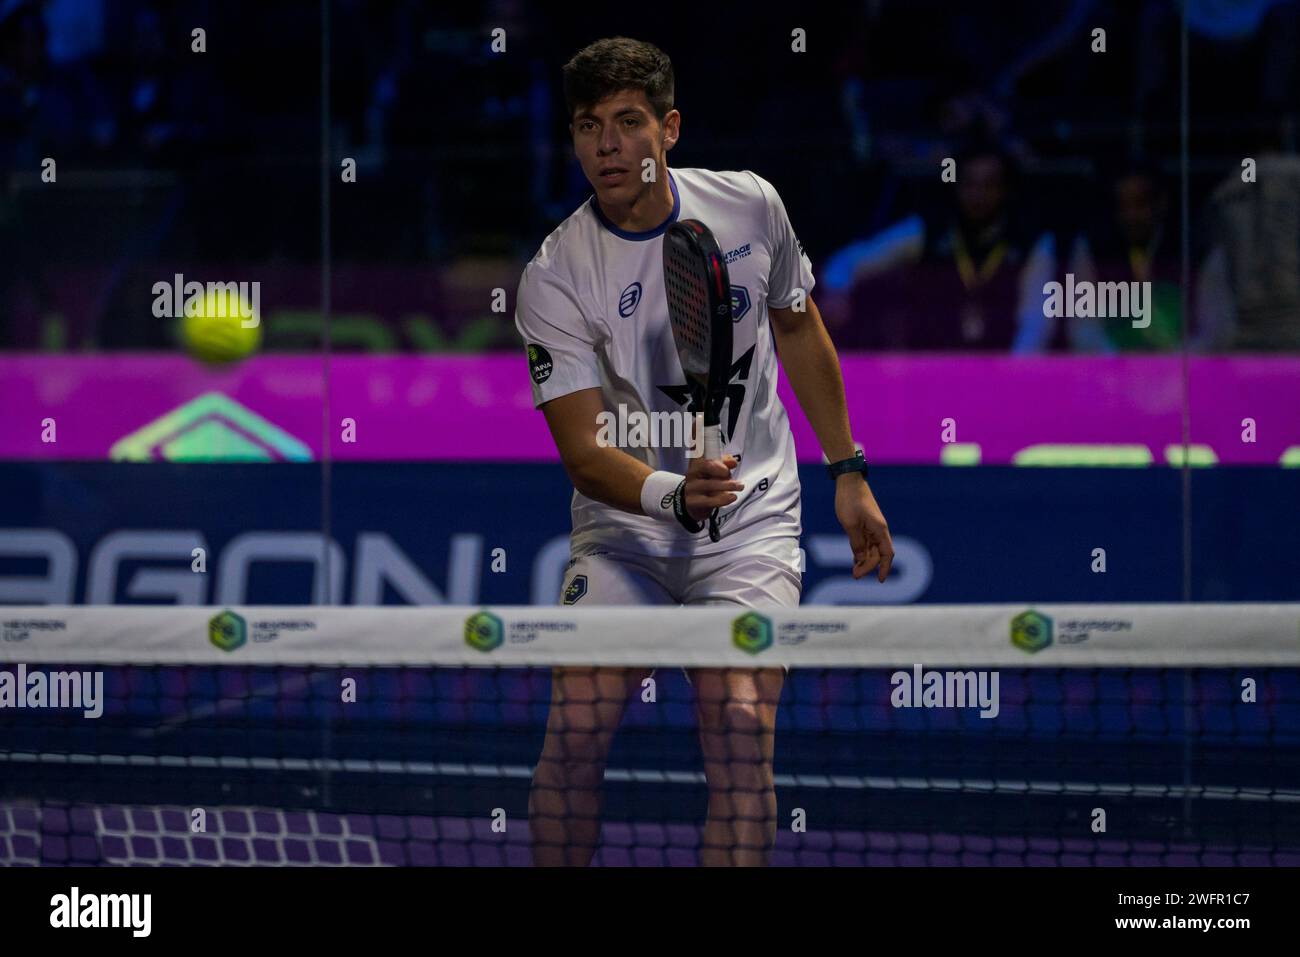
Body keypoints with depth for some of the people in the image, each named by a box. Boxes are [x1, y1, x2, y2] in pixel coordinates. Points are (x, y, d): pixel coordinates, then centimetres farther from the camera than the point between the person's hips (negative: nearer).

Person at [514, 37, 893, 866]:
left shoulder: (751, 206, -3)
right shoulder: (555, 279, -12)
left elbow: (800, 333, 15)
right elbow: (584, 450, -16)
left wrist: (849, 473, 14)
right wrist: (673, 496, -35)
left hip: (752, 519, 1)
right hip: (623, 526, -1)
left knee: (740, 723, -18)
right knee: (578, 722, -16)